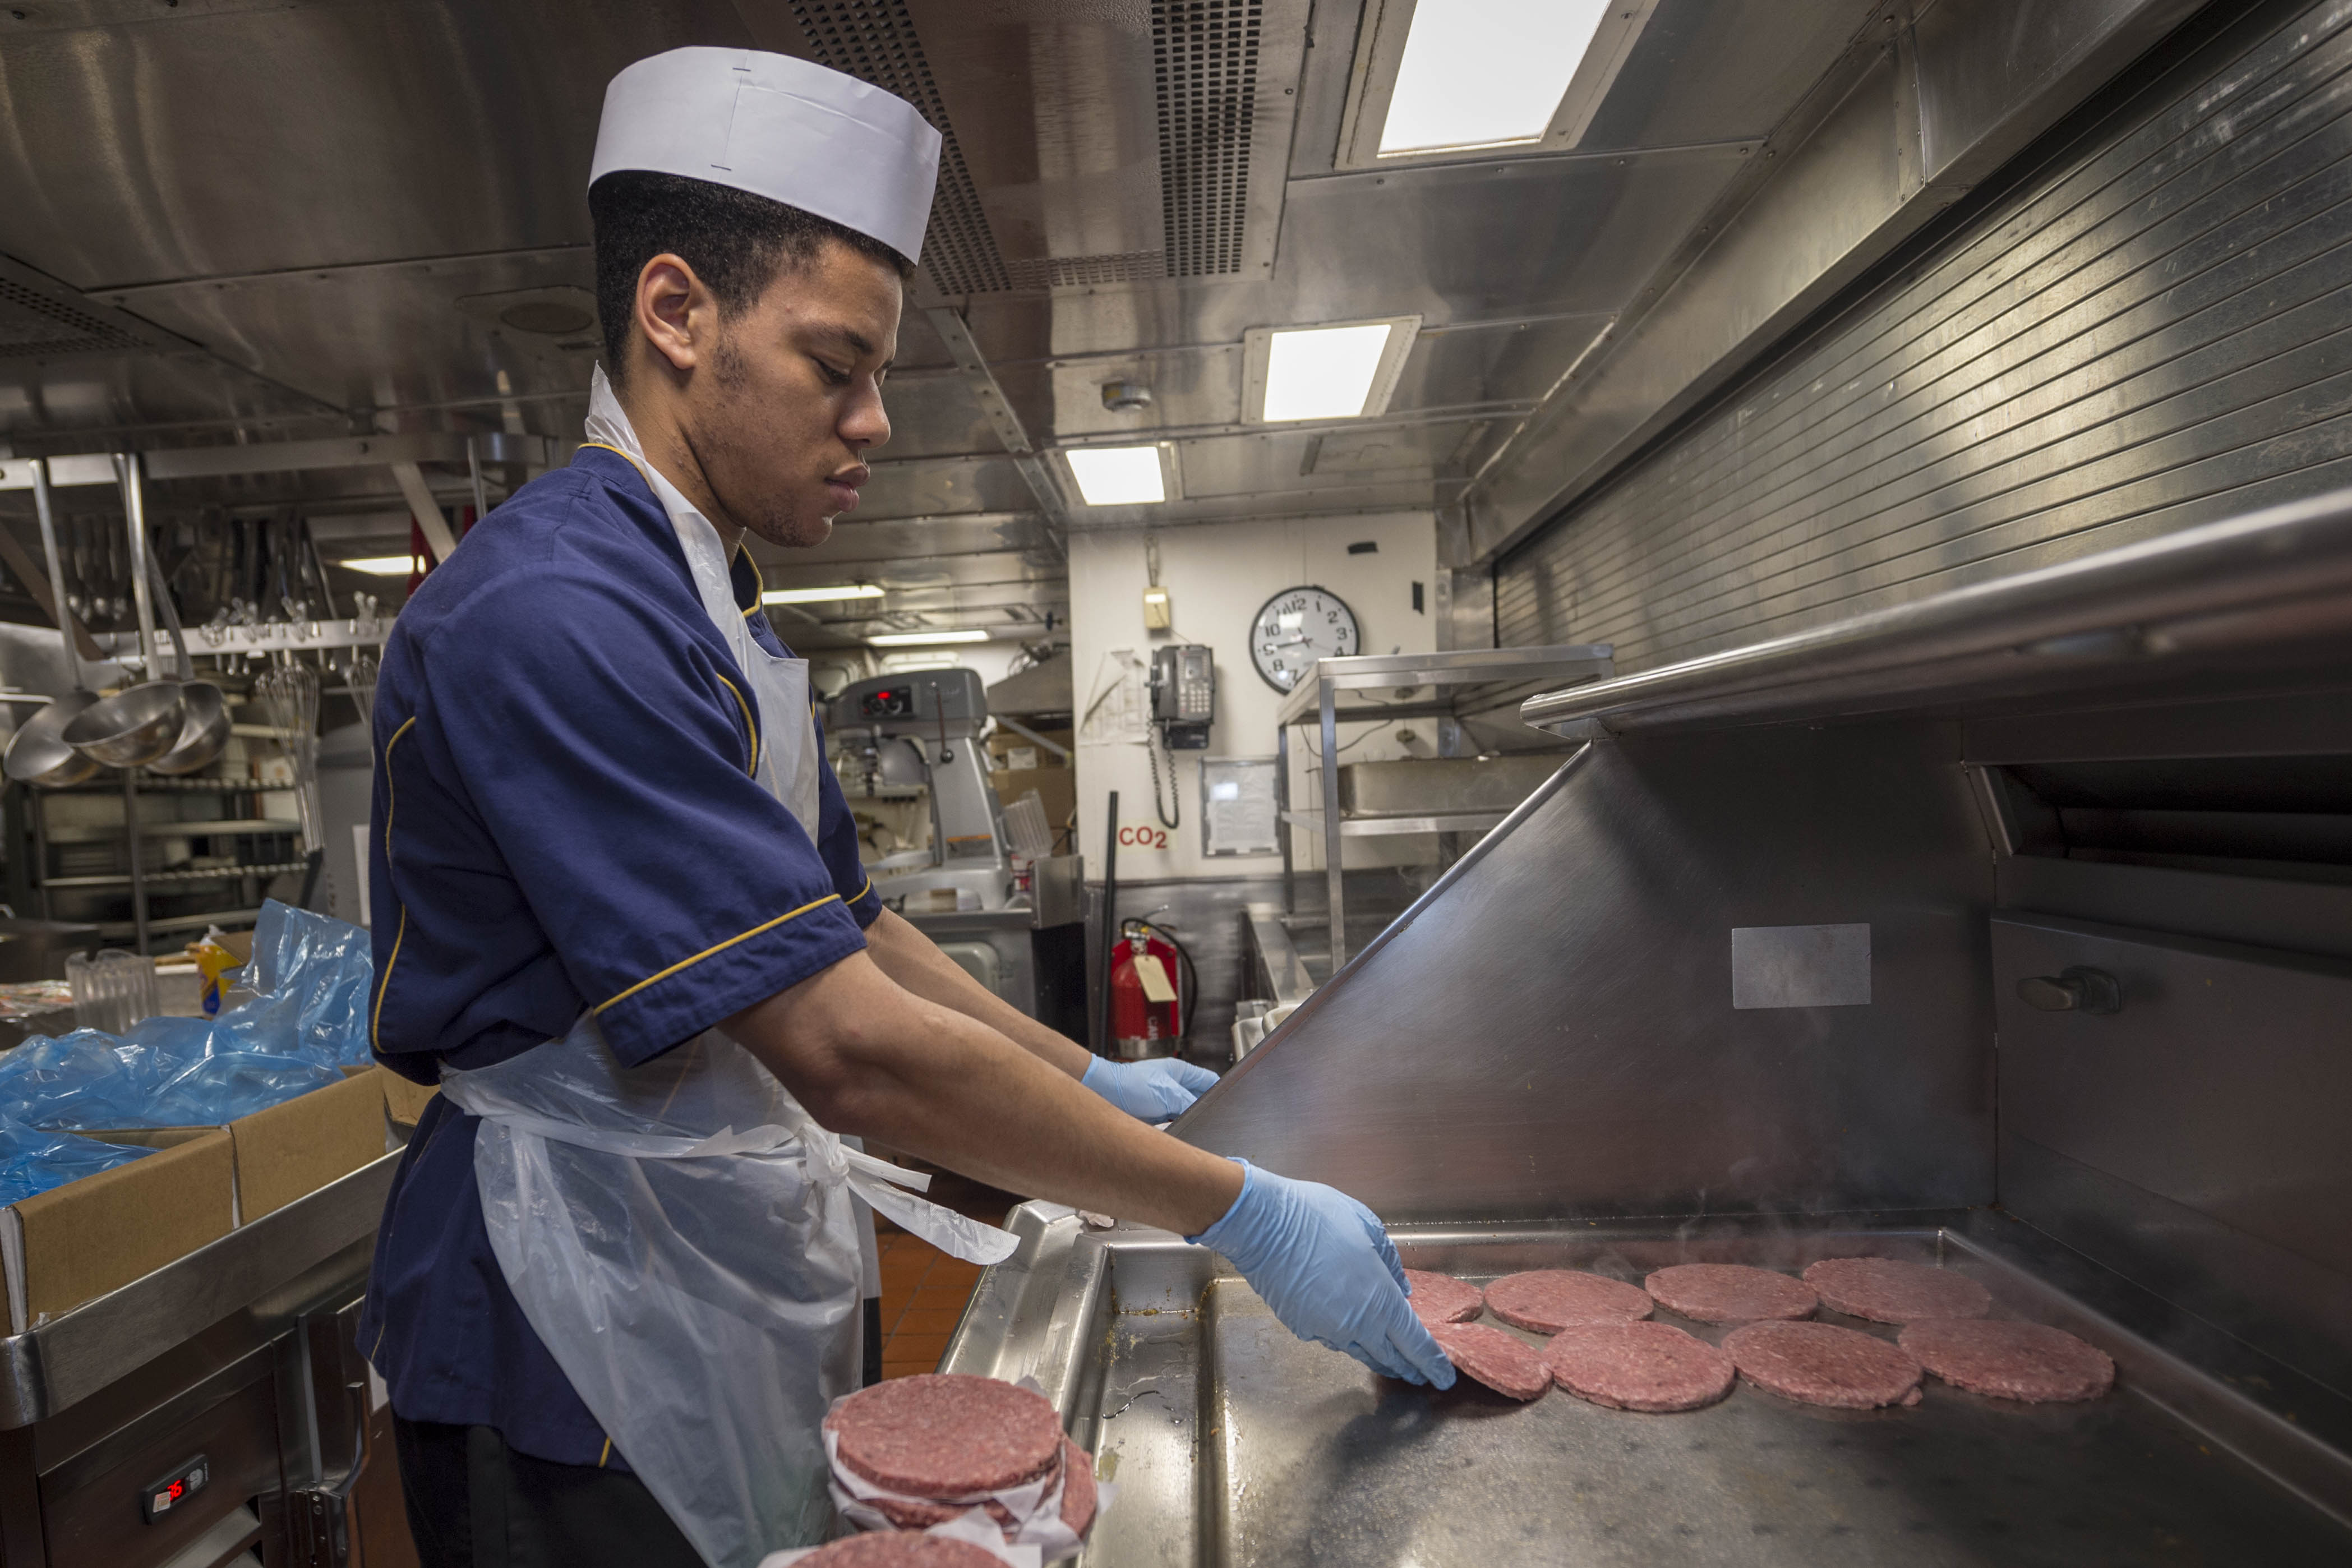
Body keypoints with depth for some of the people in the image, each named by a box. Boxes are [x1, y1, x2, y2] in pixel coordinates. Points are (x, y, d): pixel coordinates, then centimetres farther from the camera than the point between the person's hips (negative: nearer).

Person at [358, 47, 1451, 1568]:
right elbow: (846, 1042, -30)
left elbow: (849, 928, 13)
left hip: (742, 1261, 9)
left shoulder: (722, 620, 8)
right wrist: (1239, 1210, -24)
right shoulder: (556, 610, -25)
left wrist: (1091, 1078, 11)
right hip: (589, 1301, -8)